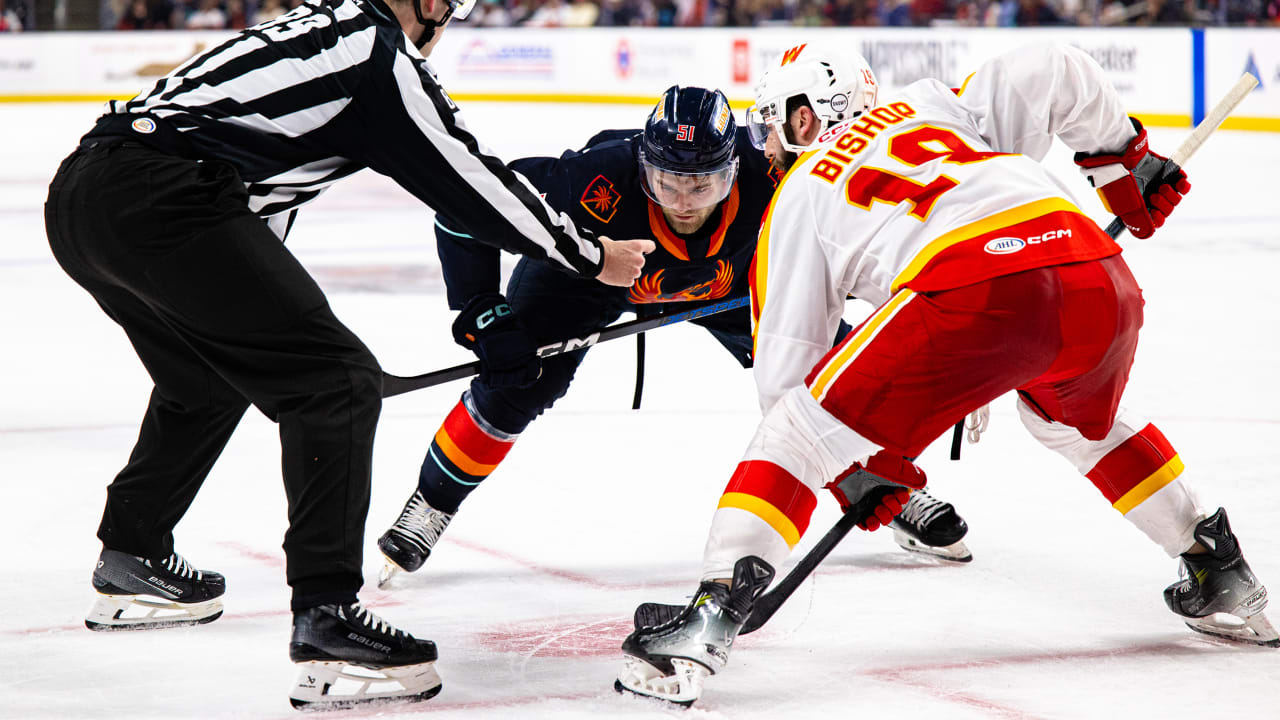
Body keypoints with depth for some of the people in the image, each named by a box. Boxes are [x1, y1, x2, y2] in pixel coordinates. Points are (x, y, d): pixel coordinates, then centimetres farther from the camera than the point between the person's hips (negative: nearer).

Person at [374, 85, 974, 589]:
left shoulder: (768, 178, -39)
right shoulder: (602, 181, -45)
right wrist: (482, 314, -35)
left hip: (723, 279, 2)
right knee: (518, 383, -17)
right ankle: (426, 511, 5)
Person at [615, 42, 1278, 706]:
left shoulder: (796, 198, 24)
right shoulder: (931, 105, 34)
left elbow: (785, 365, 22)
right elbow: (1054, 74, 23)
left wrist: (855, 468, 31)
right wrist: (1126, 162, 38)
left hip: (975, 291, -5)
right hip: (1103, 286, 6)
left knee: (799, 433, 7)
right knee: (1079, 421, 37)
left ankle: (712, 617, -7)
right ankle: (1224, 580, 43)